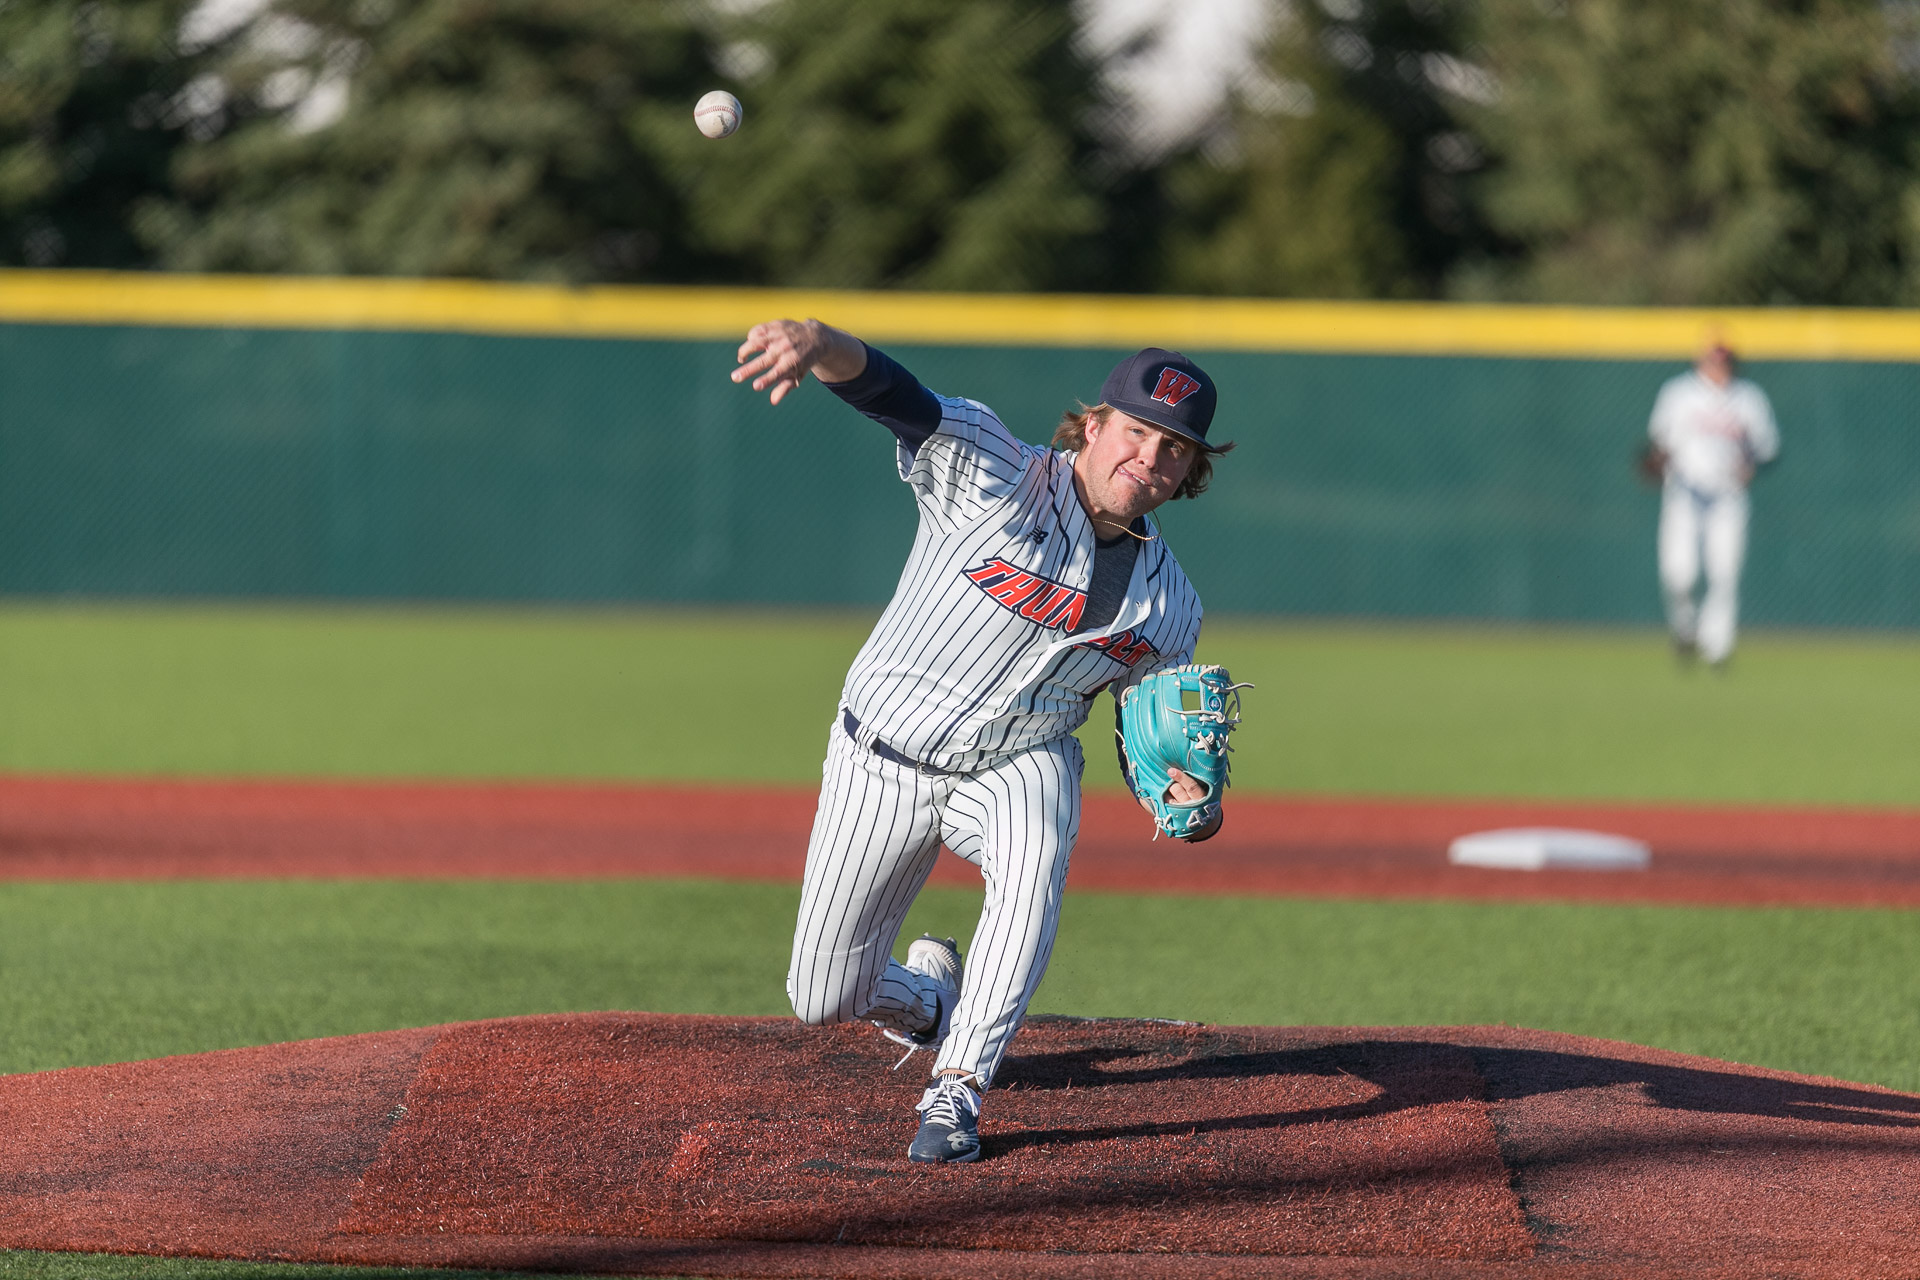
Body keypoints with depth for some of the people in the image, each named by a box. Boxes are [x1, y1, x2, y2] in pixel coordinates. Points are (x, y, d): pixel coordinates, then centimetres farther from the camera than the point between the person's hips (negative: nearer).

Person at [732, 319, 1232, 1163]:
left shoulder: (1168, 607, -4)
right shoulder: (997, 479, -18)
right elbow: (905, 402, -36)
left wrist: (1181, 792, -17)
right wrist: (825, 346, -58)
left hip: (1018, 764, 1)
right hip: (882, 761, -1)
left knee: (1035, 855, -36)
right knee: (824, 1000, 3)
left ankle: (956, 1094, -29)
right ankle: (928, 994, 41)